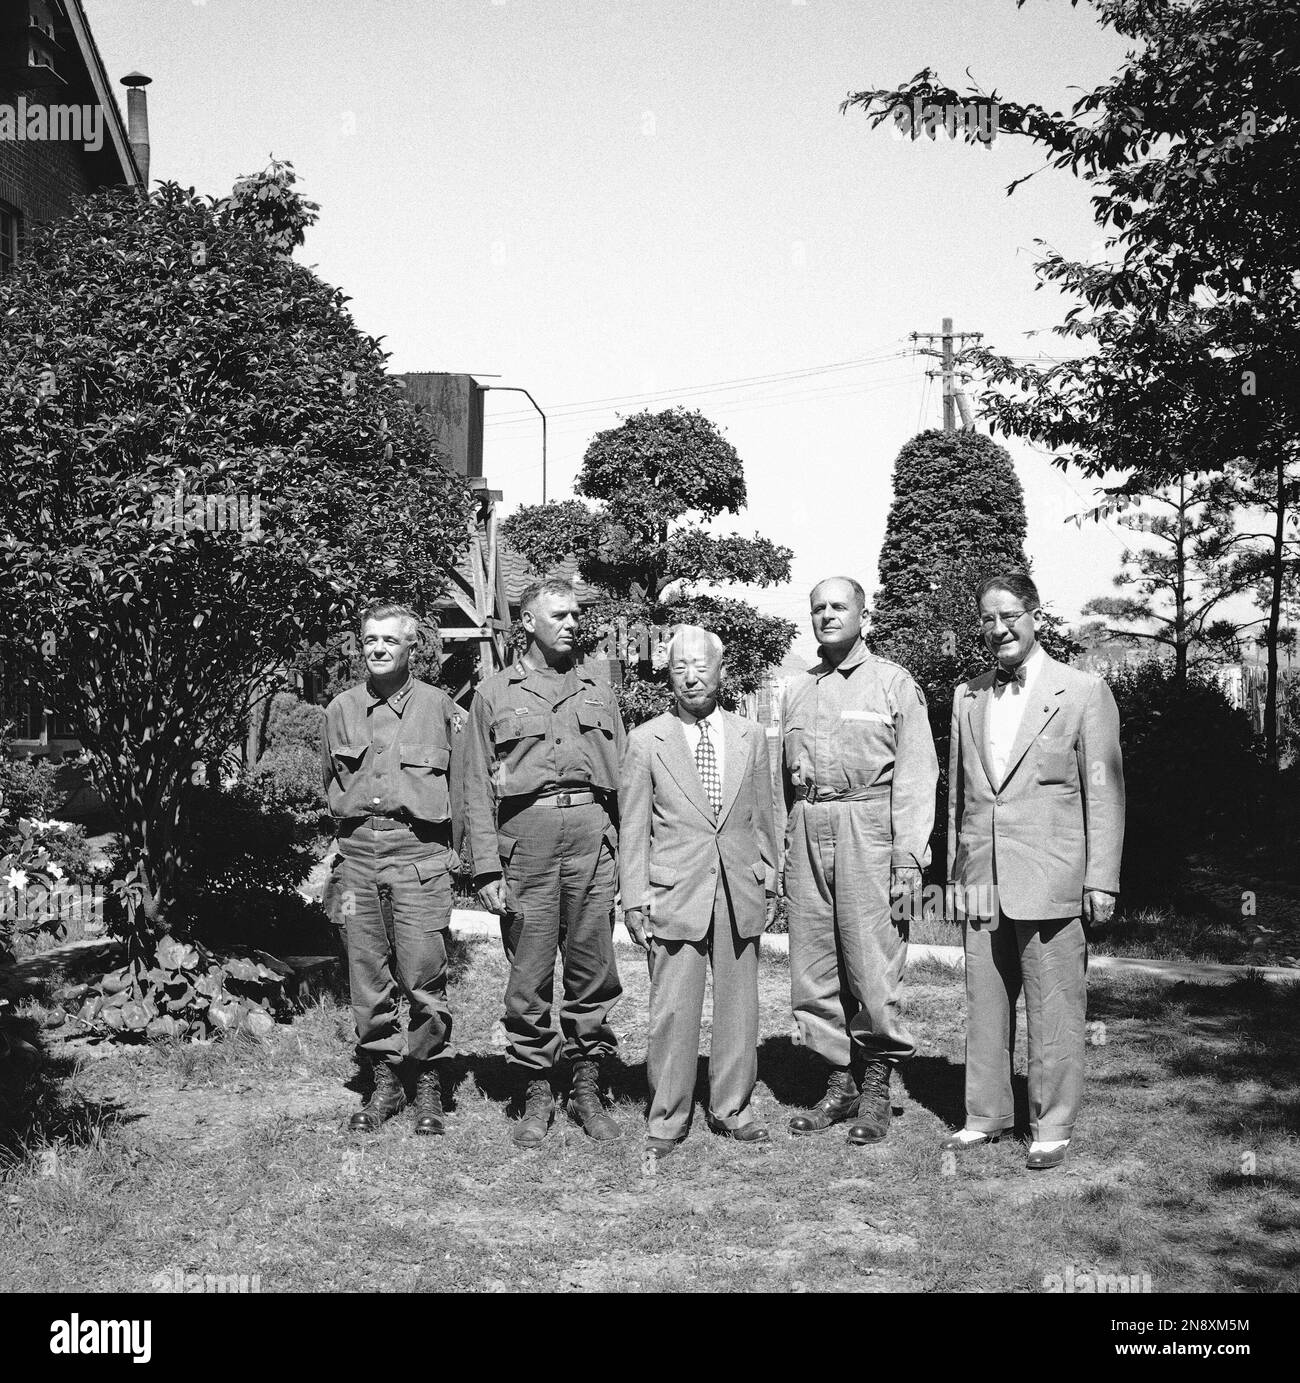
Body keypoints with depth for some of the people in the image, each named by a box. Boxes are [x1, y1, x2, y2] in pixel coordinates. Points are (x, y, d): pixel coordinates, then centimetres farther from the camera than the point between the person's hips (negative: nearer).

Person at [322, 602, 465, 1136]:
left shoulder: (440, 707, 3)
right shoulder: (340, 710, 11)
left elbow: (460, 786, 8)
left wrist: (451, 852, 6)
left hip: (419, 851, -3)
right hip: (358, 852, 3)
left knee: (424, 975, -5)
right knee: (367, 976, 5)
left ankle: (427, 1082, 8)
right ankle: (384, 1080, 16)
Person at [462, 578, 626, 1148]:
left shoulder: (598, 693, 18)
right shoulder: (494, 694, 10)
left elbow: (622, 778, 15)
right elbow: (478, 788, 6)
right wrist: (487, 868, -4)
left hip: (592, 832, 2)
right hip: (525, 837, -2)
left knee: (592, 967, 3)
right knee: (529, 973, 0)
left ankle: (587, 1088, 13)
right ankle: (537, 1091, 11)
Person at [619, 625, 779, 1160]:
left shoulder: (751, 737, 10)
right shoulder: (646, 741, 2)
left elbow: (762, 818, 15)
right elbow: (632, 828, 2)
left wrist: (769, 883, 13)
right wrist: (634, 899, -2)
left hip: (740, 894, 3)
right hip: (674, 892, -2)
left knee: (739, 1006, 8)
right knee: (673, 1011, -1)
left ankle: (732, 1110, 21)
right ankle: (666, 1120, 10)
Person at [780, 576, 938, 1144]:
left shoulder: (893, 683, 3)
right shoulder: (796, 690, 16)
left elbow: (916, 777, -3)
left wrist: (909, 858, -12)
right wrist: (784, 853, 7)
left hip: (868, 829, -4)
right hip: (806, 834, 4)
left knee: (872, 966, -5)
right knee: (813, 970, 5)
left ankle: (876, 1082, 9)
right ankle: (839, 1081, 16)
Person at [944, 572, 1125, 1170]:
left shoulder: (1084, 693, -1)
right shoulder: (966, 696, 13)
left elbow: (1104, 793, -2)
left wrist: (1101, 880, -6)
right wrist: (955, 871, 14)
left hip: (1051, 883, -4)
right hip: (982, 884, 4)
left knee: (1054, 1009, 1)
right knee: (984, 1004, 9)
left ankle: (1052, 1125, 12)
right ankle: (986, 1113, 22)